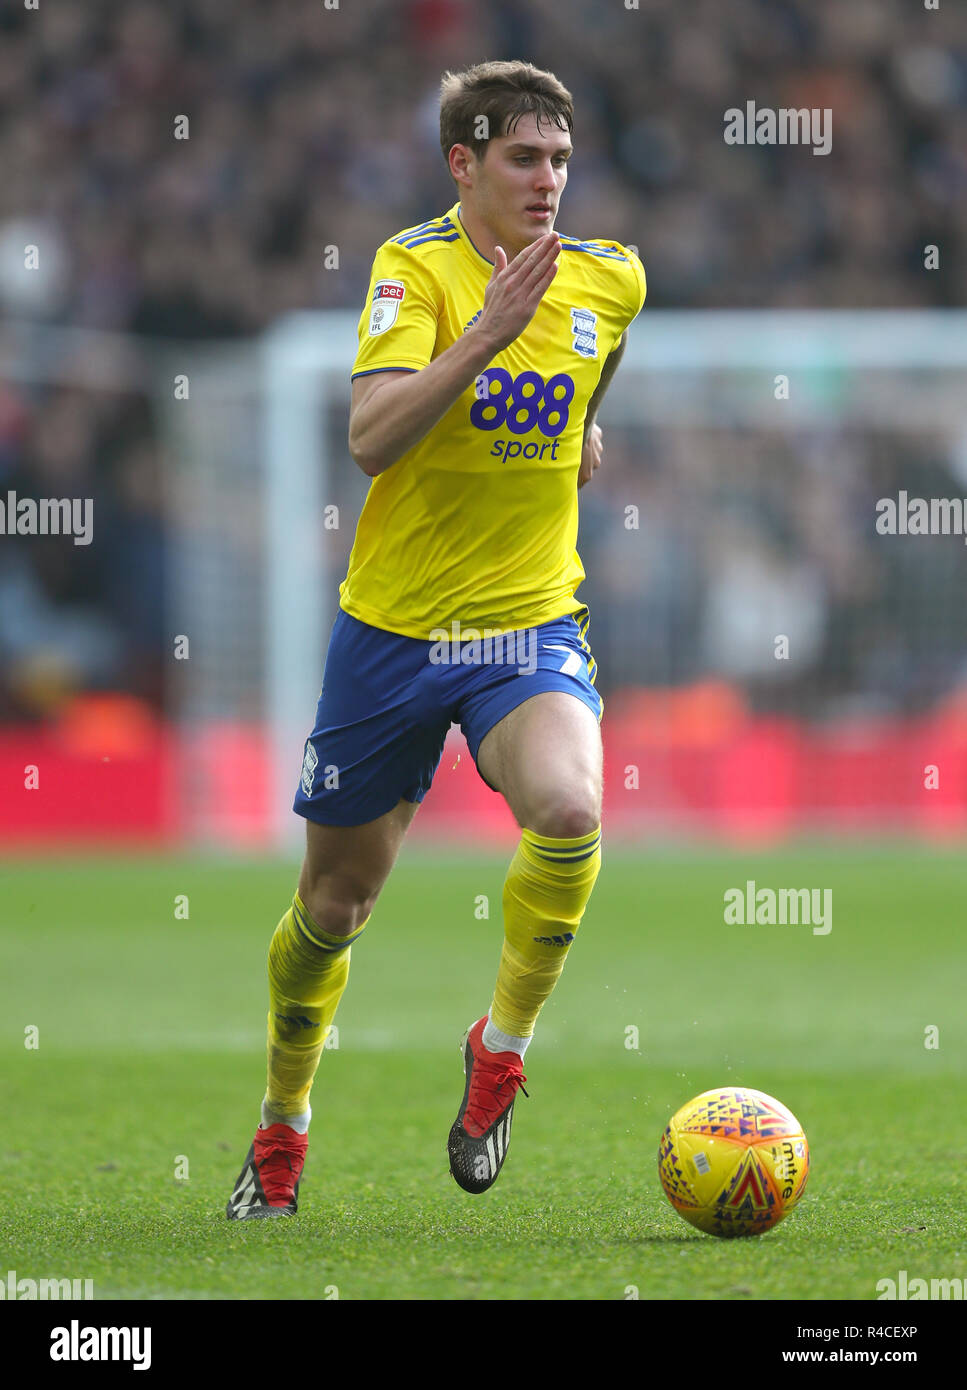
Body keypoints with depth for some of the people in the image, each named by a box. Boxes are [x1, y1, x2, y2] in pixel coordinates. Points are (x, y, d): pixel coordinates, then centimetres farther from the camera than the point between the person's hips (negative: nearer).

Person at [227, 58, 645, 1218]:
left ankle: (503, 1045, -5)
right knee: (334, 904, 9)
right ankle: (281, 1126, 35)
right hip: (393, 628, -2)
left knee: (568, 810, -29)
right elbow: (370, 438, -29)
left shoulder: (611, 280, 1)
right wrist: (486, 334, -34)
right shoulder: (416, 266, -13)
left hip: (531, 625, 2)